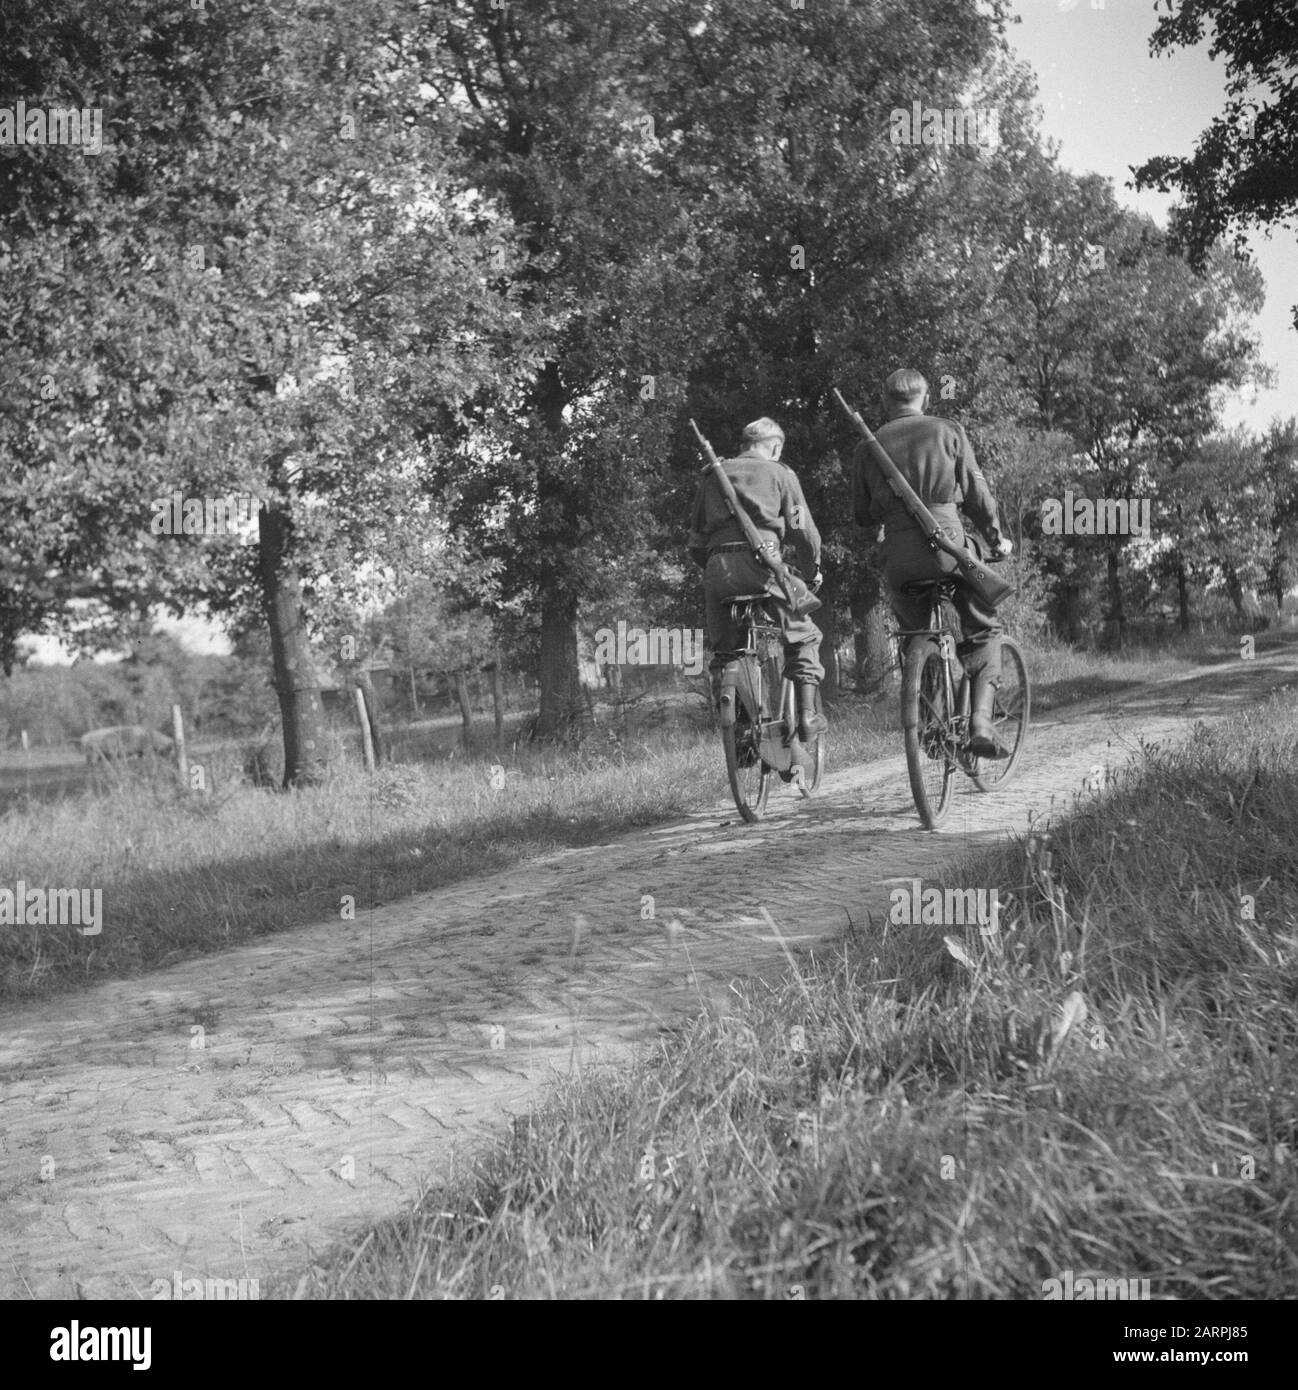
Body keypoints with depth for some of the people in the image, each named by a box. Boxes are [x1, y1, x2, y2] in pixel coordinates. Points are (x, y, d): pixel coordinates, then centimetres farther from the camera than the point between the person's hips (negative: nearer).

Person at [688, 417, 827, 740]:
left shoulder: (713, 476, 25)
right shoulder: (779, 473, 14)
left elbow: (696, 543, 21)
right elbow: (803, 529, 8)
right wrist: (812, 568, 23)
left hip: (717, 568, 4)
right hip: (760, 560, -4)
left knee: (722, 648, 15)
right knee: (802, 635, 9)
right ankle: (807, 713, 0)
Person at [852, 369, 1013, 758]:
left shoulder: (868, 447, 11)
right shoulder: (948, 430, 6)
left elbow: (861, 515, 14)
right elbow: (976, 492, 5)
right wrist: (996, 538, 19)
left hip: (898, 555, 2)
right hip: (947, 543, -2)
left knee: (915, 635, 20)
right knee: (984, 630, 13)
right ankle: (981, 722, -2)